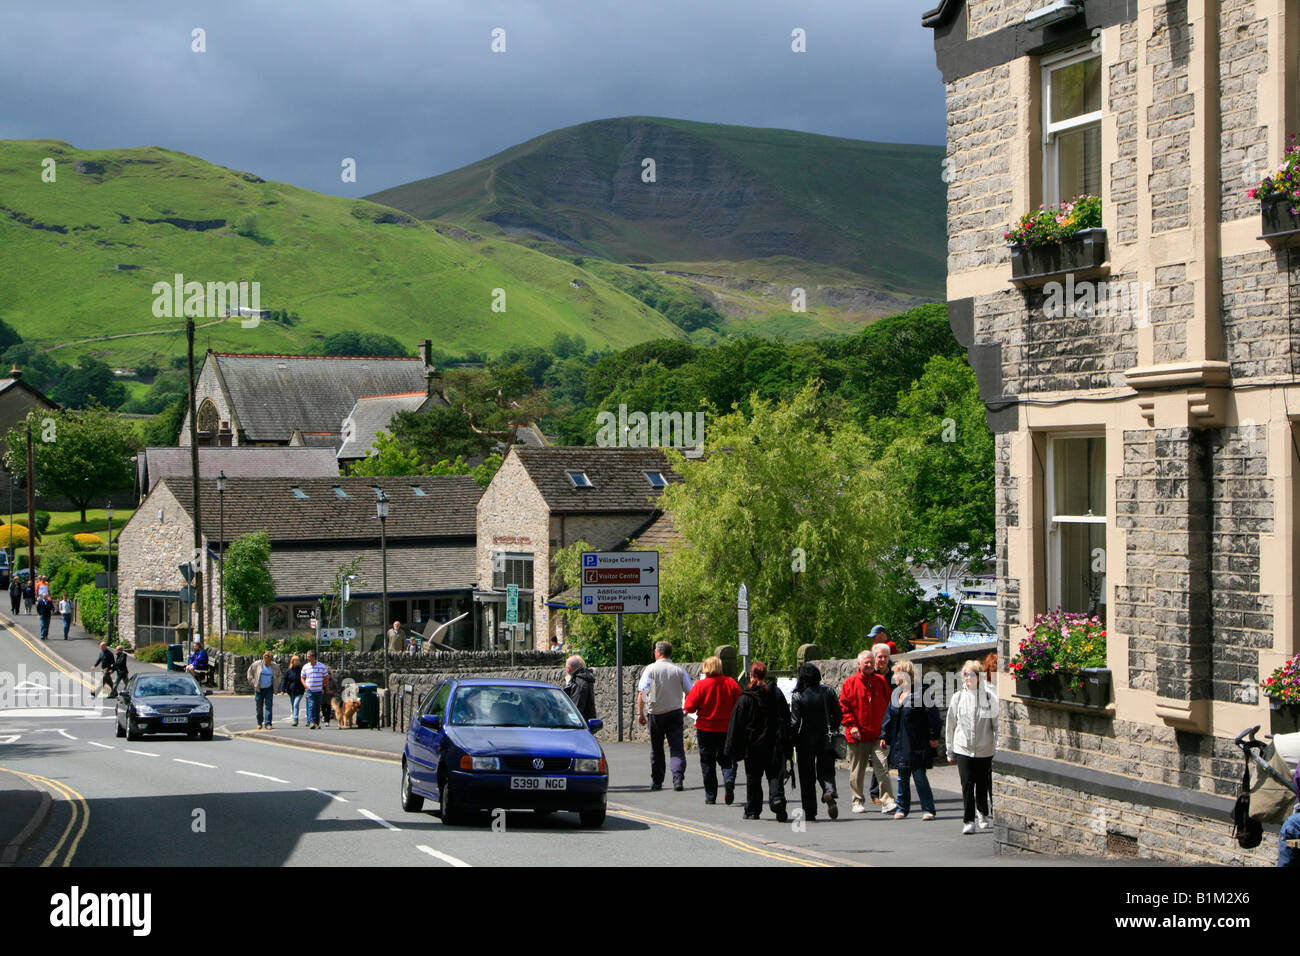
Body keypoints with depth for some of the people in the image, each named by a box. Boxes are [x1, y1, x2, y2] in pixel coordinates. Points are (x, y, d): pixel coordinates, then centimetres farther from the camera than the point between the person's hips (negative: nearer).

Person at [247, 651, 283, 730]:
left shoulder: (275, 666, 0)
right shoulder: (257, 664, -4)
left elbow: (279, 676, 17)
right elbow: (250, 672, 9)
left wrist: (276, 685, 8)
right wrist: (253, 681, 1)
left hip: (269, 689, 0)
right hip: (259, 689, 0)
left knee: (269, 706, -8)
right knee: (259, 707, 6)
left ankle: (268, 724, -8)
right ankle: (259, 723, 20)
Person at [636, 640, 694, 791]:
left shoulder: (650, 669, -4)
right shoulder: (679, 670, 1)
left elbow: (641, 692, -9)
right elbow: (689, 693, 3)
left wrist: (640, 712, -5)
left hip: (656, 714, -1)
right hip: (675, 712, 1)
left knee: (656, 749, 12)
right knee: (677, 747, -1)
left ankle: (656, 782, 20)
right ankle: (678, 778, -19)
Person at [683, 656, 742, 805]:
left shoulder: (700, 685, -11)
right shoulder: (731, 683, -5)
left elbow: (690, 707, -10)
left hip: (705, 729, -1)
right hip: (726, 729, 1)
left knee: (708, 763, 8)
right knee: (726, 759, 10)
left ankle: (710, 796, 9)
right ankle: (729, 780, -20)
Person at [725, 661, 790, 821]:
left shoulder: (745, 697, -8)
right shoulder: (776, 694, 1)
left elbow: (736, 724, -6)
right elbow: (786, 719, 6)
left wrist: (733, 748, 0)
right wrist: (785, 744, 13)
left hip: (753, 746, -2)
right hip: (774, 746, 2)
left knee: (753, 778, 9)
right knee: (775, 776, 2)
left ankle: (752, 811, 15)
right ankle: (777, 799, -23)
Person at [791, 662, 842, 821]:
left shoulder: (798, 696, -11)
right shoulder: (828, 692, -3)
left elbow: (795, 722, -12)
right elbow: (838, 714, 1)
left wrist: (792, 742, -2)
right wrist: (833, 731, 17)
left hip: (806, 742, -2)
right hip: (826, 741, 2)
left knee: (807, 778, 8)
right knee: (826, 771, 12)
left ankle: (810, 813, 7)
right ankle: (829, 791, -21)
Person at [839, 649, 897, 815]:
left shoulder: (881, 682, 7)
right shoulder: (850, 683, 2)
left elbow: (889, 706, 10)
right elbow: (843, 707, 3)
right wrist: (851, 725, -10)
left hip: (878, 735, 0)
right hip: (857, 737, 0)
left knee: (882, 770, -9)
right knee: (857, 772, 7)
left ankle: (888, 802, -11)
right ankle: (858, 802, 19)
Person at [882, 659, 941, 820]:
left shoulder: (920, 693, -11)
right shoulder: (896, 694, 11)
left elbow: (932, 715, -11)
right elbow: (889, 716, 19)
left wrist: (933, 736, -11)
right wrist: (884, 735, 15)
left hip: (917, 744, -7)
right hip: (900, 743, 7)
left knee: (919, 776, -7)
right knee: (902, 777, 12)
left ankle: (928, 809, -1)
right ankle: (902, 808, 22)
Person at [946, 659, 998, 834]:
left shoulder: (989, 697, -1)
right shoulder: (958, 697, 3)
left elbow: (997, 724, 3)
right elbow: (950, 726, 10)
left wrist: (998, 748, -2)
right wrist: (950, 752, 11)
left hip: (984, 749, 0)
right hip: (963, 749, 0)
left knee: (983, 784, 7)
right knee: (967, 784, -7)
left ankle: (983, 813, 32)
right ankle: (968, 821, 1)